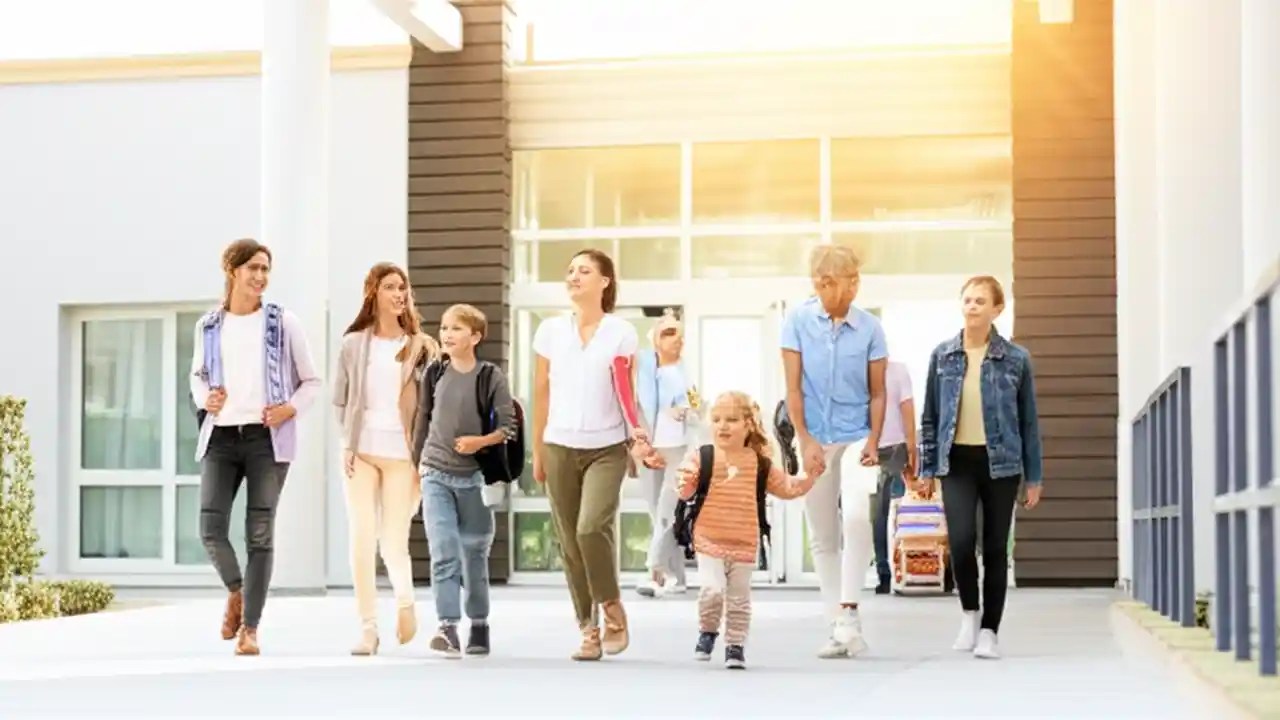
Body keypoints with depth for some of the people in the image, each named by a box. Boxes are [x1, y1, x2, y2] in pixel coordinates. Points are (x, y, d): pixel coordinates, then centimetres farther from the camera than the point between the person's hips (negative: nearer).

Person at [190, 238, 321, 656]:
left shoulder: (283, 323, 3)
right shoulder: (208, 326, 9)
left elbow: (311, 381, 9)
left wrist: (290, 408, -9)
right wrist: (204, 399, 3)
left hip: (267, 437, -2)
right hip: (221, 436, 2)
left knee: (260, 533, -3)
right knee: (211, 529, -6)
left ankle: (250, 627, 4)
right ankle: (236, 591, 25)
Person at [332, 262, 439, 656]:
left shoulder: (418, 345, 4)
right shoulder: (354, 343, 6)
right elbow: (340, 400, 10)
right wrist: (349, 441, 1)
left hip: (400, 453, -1)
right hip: (361, 452, 1)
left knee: (394, 542, -5)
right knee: (361, 539, -3)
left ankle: (405, 600, 25)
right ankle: (368, 628, 3)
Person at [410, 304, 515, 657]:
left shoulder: (491, 377, -4)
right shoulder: (434, 374, 5)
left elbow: (508, 426, -5)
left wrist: (481, 441, -21)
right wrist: (418, 463, 17)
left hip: (475, 476, -2)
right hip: (436, 475, 2)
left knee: (474, 554, 9)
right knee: (443, 553, -11)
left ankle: (479, 627, 23)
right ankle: (448, 627, -15)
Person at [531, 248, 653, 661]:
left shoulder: (622, 333, 0)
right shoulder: (551, 330, 6)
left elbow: (629, 395, 3)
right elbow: (541, 394, 10)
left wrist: (638, 435, -14)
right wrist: (537, 451, 9)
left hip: (607, 449, -3)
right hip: (561, 449, 3)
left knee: (592, 527, -22)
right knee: (571, 544, 4)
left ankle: (613, 610, -1)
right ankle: (589, 630, 13)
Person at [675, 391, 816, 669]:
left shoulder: (760, 463, 3)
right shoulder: (702, 457, -5)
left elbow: (787, 488, 15)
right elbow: (685, 492, -7)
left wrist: (810, 477, 2)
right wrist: (685, 484, -29)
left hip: (745, 544, 2)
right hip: (709, 541, -2)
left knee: (739, 598, 9)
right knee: (712, 589, -16)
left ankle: (735, 645, 24)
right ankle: (707, 632, 11)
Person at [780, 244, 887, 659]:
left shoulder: (869, 328, -2)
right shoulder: (798, 321, -2)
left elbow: (877, 392, 3)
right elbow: (793, 388, -1)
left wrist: (873, 442, -8)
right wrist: (806, 442, -7)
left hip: (857, 437, -2)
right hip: (815, 440, 2)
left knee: (856, 516, -25)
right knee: (822, 537, 6)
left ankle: (849, 612, -17)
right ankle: (839, 628, 14)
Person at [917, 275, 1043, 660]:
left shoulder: (1016, 359, 0)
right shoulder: (942, 355, 4)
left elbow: (1029, 420, 4)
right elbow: (930, 416, 9)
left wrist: (1034, 477, 3)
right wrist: (926, 467, 4)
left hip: (1000, 462, 0)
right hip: (957, 460, 0)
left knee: (995, 547, 3)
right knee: (961, 539, -15)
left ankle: (988, 631, 13)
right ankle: (969, 611, 11)